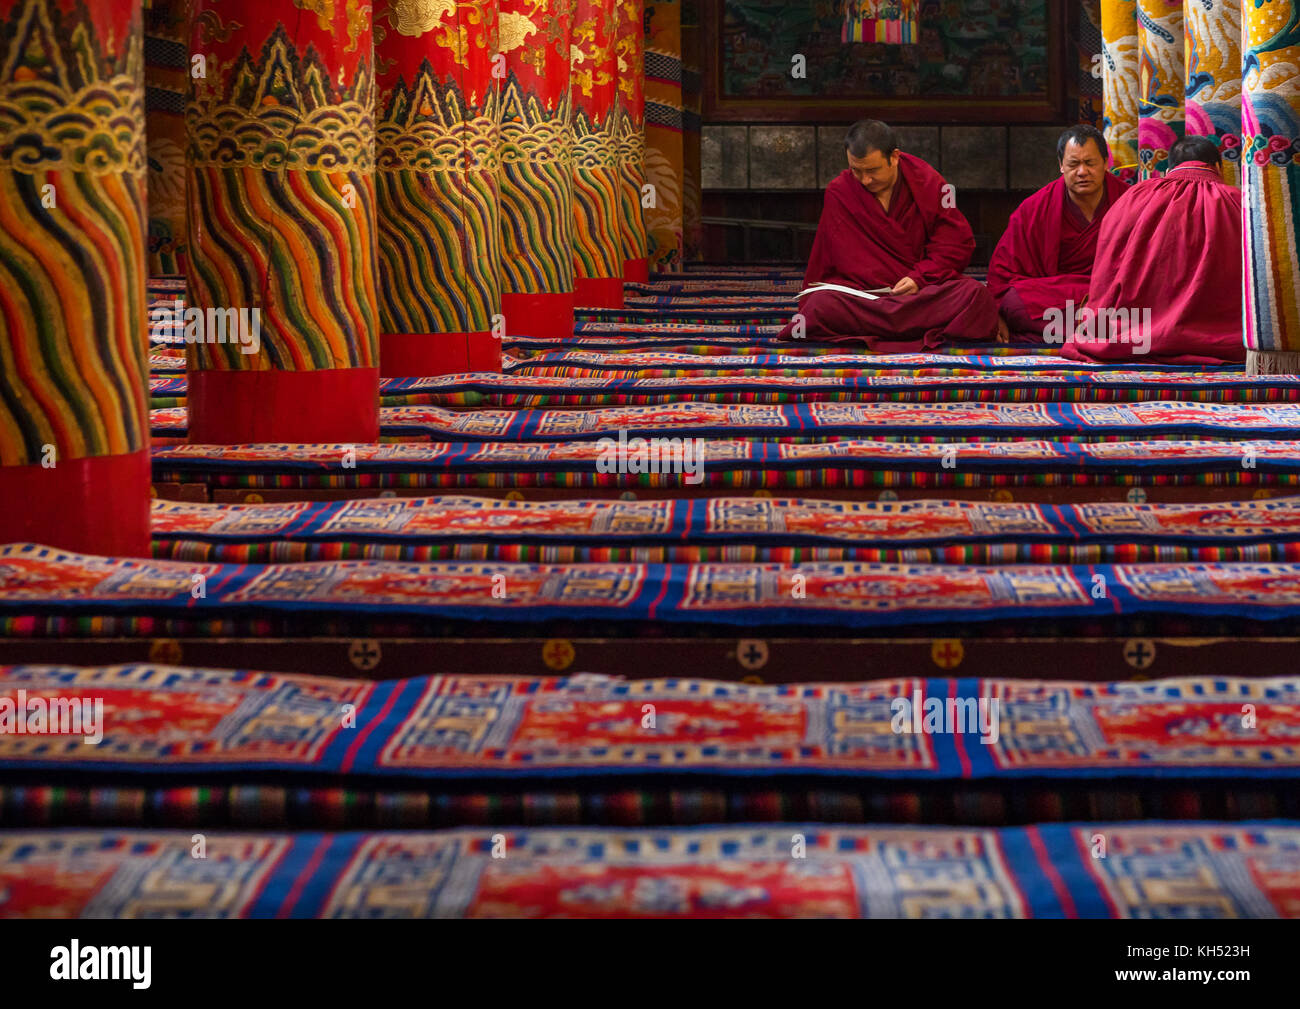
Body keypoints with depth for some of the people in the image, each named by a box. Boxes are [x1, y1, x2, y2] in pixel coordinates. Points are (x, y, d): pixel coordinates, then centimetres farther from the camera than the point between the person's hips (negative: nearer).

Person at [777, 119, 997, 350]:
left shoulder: (928, 182, 3)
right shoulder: (839, 192, 4)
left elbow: (959, 244, 4)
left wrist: (919, 278, -10)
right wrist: (805, 309, 0)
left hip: (924, 290, 1)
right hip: (860, 293, 0)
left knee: (975, 294, -31)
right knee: (822, 303, -36)